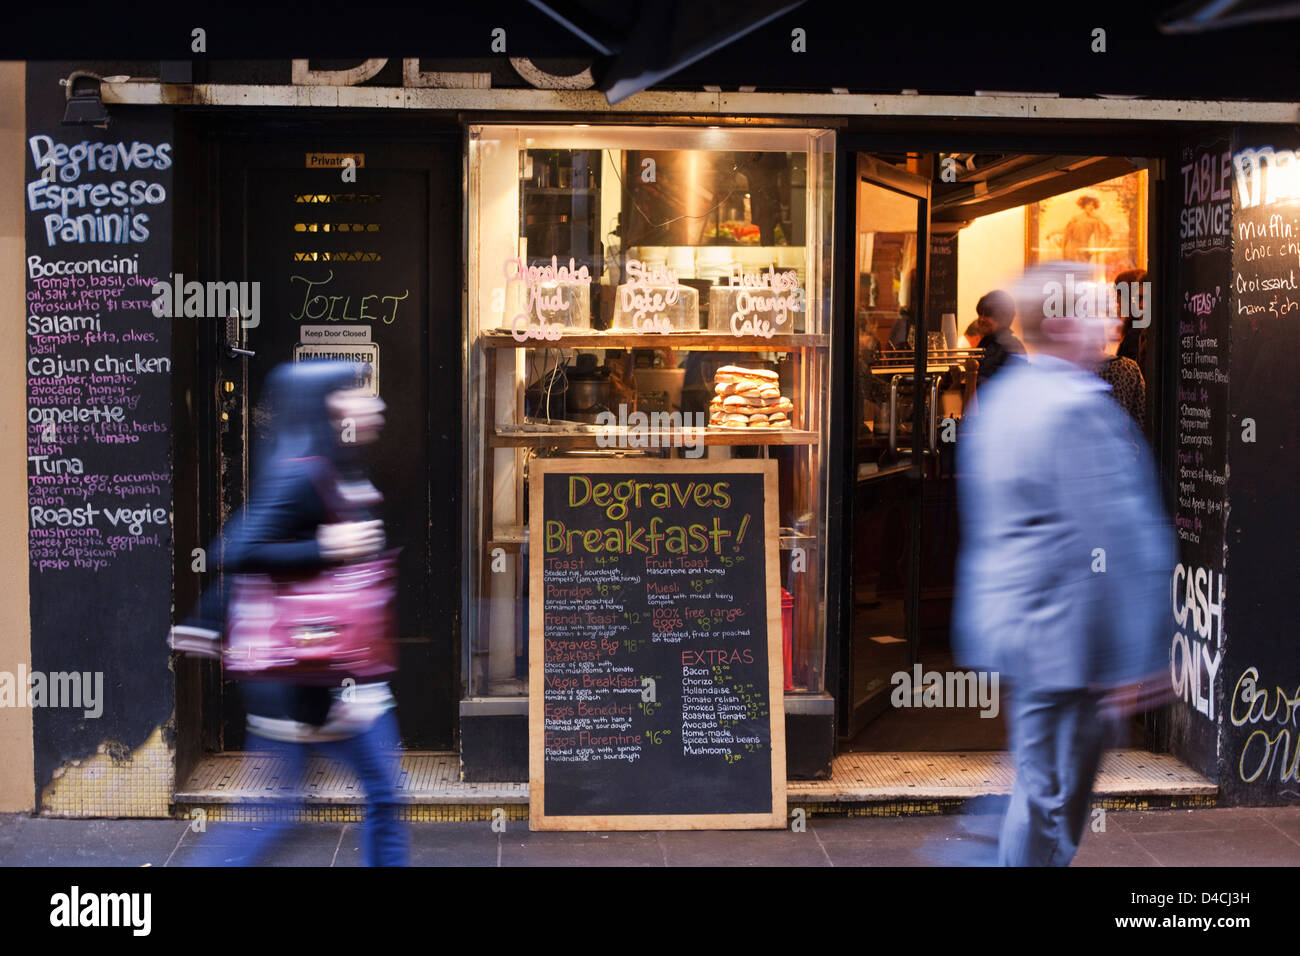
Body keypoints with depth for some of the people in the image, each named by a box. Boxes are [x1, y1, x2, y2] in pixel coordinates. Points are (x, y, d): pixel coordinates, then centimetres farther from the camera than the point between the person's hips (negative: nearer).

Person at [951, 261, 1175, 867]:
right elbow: (1111, 544, -21)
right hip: (1066, 638, -10)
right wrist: (1134, 660, -18)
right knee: (1049, 800, 1)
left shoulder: (999, 397, 11)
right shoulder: (1080, 407, -19)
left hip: (1009, 625, 10)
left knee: (1040, 788, 21)